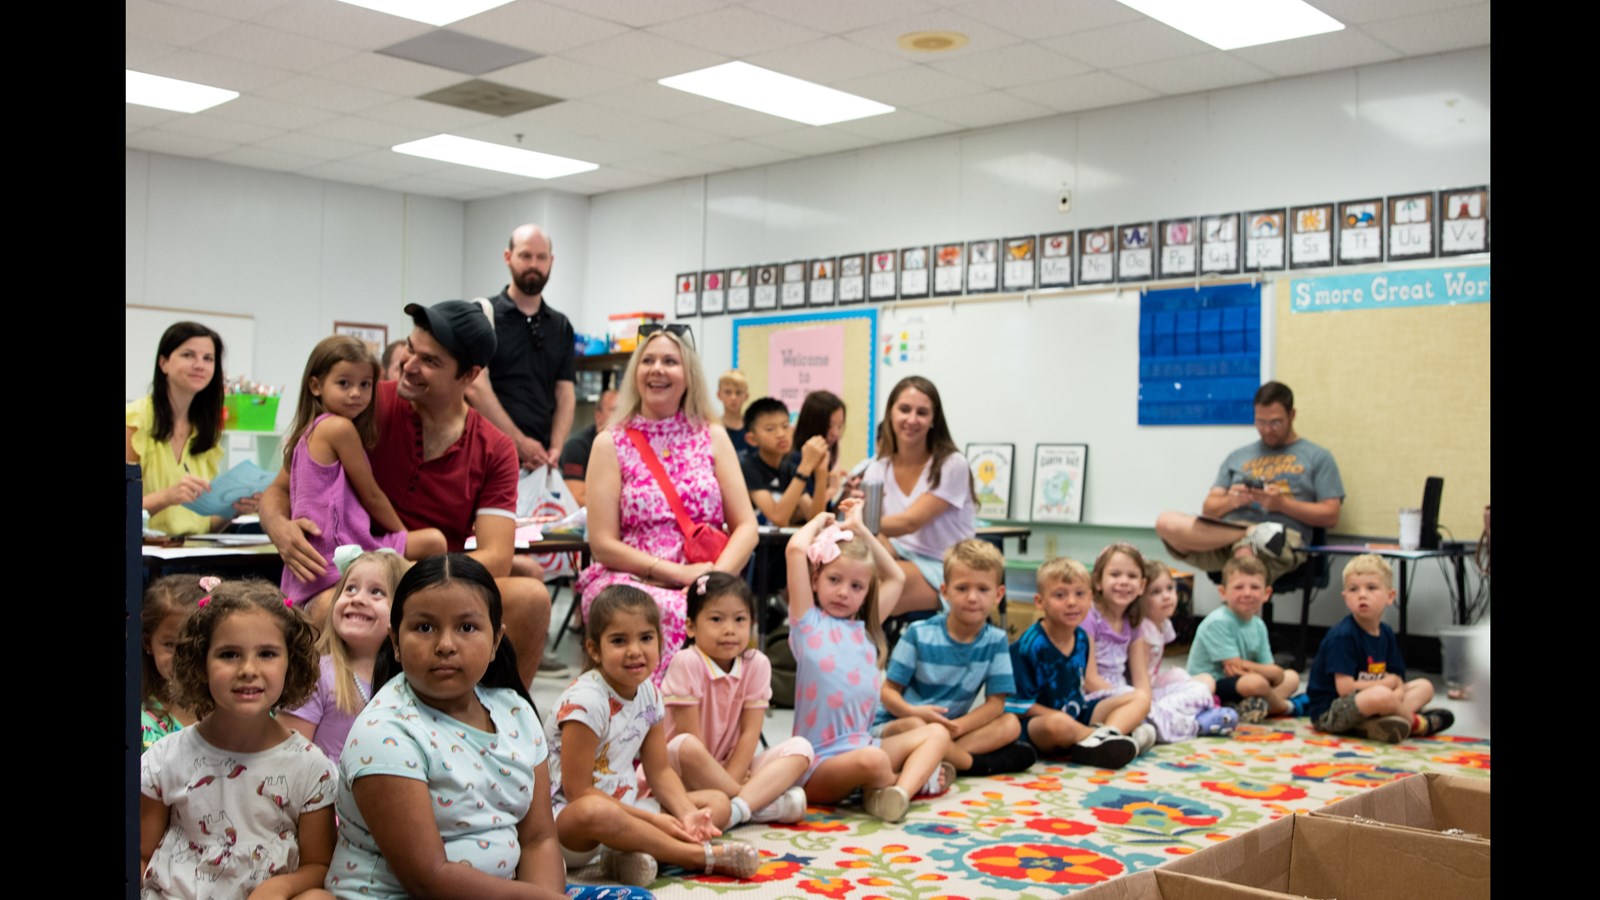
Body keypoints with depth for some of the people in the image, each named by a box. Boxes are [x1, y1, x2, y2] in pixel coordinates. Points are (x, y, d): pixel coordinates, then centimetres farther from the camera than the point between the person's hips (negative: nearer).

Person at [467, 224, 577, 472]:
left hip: (540, 458, 4)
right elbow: (476, 387, -9)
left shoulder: (561, 327, 14)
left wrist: (554, 449, -9)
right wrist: (520, 443, -14)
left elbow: (566, 395, 8)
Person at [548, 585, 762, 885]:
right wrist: (653, 819, -19)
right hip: (567, 819, -9)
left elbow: (659, 771, 9)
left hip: (625, 810, 9)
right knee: (595, 812, -43)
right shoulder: (585, 700, -20)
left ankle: (630, 853, -23)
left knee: (718, 802, 3)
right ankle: (703, 855, -26)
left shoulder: (648, 694, 4)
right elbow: (577, 790, -21)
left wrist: (687, 813, -12)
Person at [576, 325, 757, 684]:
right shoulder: (611, 443, 7)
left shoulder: (712, 437, 14)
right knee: (672, 615, -37)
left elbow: (745, 527, 7)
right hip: (628, 583, -1)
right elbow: (603, 544, -1)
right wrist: (680, 573, -12)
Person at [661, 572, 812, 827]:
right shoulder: (686, 663, -16)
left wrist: (728, 780, -18)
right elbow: (690, 736, -18)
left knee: (800, 748, -12)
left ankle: (738, 808, -34)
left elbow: (750, 732, -6)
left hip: (734, 766, 5)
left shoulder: (757, 664, -3)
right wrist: (731, 786, -17)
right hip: (685, 771, -5)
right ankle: (763, 800, -23)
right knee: (686, 748, -37)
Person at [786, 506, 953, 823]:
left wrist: (859, 529, 23)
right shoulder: (809, 622, -3)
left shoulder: (864, 629, 15)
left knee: (937, 733, 5)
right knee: (871, 760, -36)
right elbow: (796, 548, -13)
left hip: (861, 746, 8)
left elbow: (896, 577, 27)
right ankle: (915, 779, -2)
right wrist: (820, 522, 7)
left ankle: (900, 791, -21)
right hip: (818, 766, -8)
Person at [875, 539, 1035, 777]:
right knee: (913, 726, -37)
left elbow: (995, 702, -4)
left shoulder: (996, 641, -2)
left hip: (950, 727, 4)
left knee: (1011, 724, -16)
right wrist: (913, 711, -29)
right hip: (896, 723, -4)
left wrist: (959, 727, -21)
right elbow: (889, 691, -6)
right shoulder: (919, 634, -10)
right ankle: (978, 763, -20)